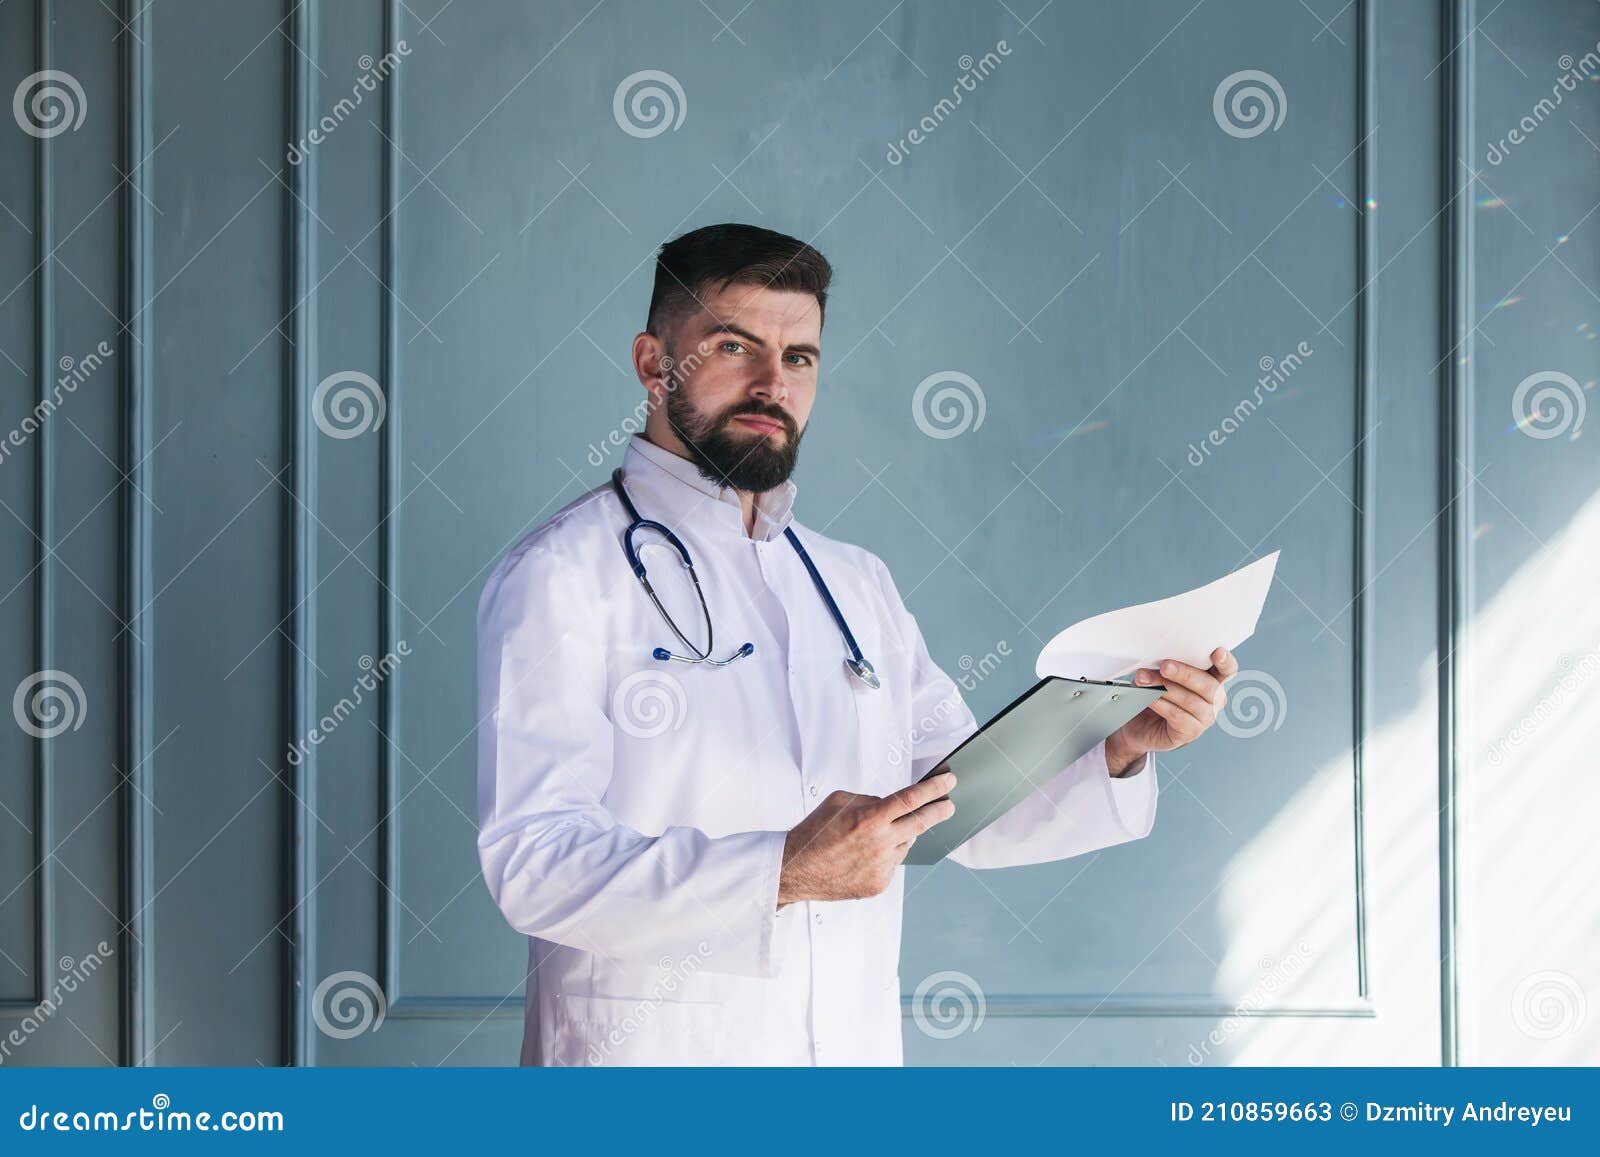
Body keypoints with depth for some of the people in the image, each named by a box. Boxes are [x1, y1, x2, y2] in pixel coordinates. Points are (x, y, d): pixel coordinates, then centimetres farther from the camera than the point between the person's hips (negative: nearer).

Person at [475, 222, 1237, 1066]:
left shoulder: (858, 585, 14)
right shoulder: (561, 576, -6)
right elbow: (534, 861, -17)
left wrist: (1123, 749, -2)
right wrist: (783, 871, -28)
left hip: (857, 1049, 5)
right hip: (655, 1056, -5)